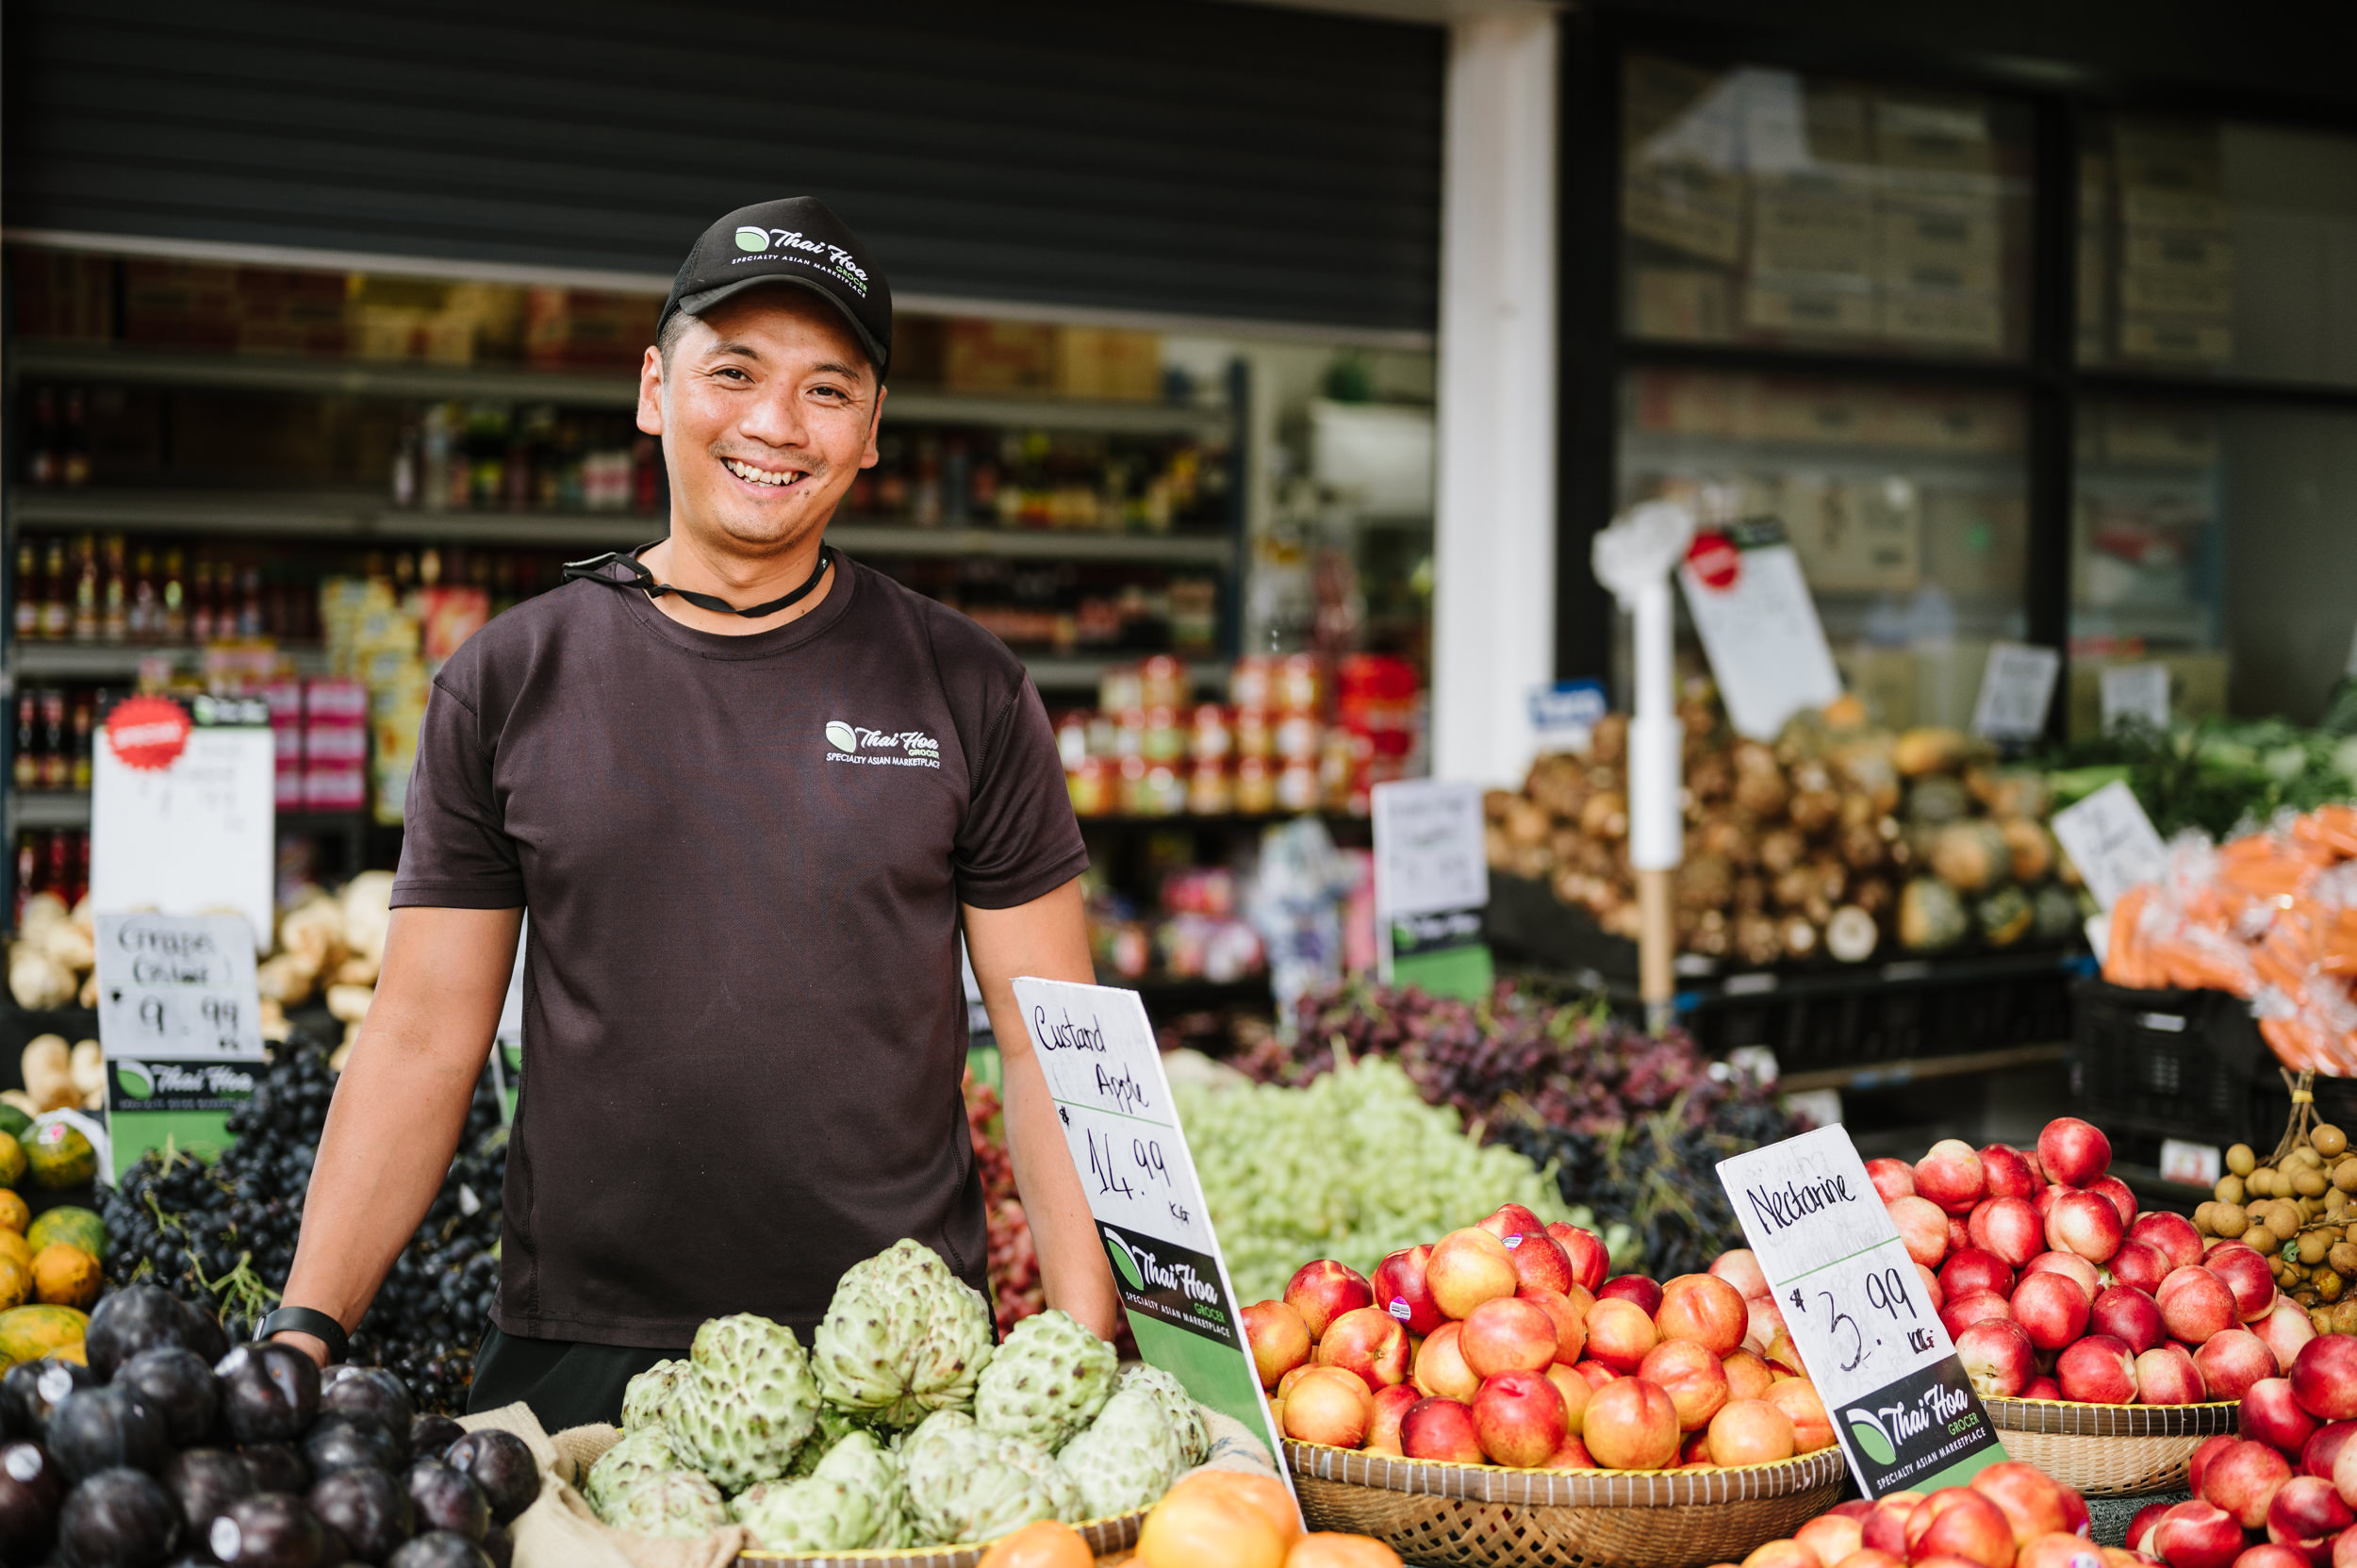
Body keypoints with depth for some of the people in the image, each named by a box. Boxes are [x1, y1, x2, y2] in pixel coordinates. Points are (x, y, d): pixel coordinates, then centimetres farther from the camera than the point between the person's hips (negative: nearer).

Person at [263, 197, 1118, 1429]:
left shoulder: (966, 692, 2)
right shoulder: (506, 683, 4)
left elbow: (1053, 1049, 2)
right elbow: (423, 1043, 5)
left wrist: (1086, 1352, -8)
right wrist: (305, 1332, -5)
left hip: (902, 1363, 0)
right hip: (571, 1357, 1)